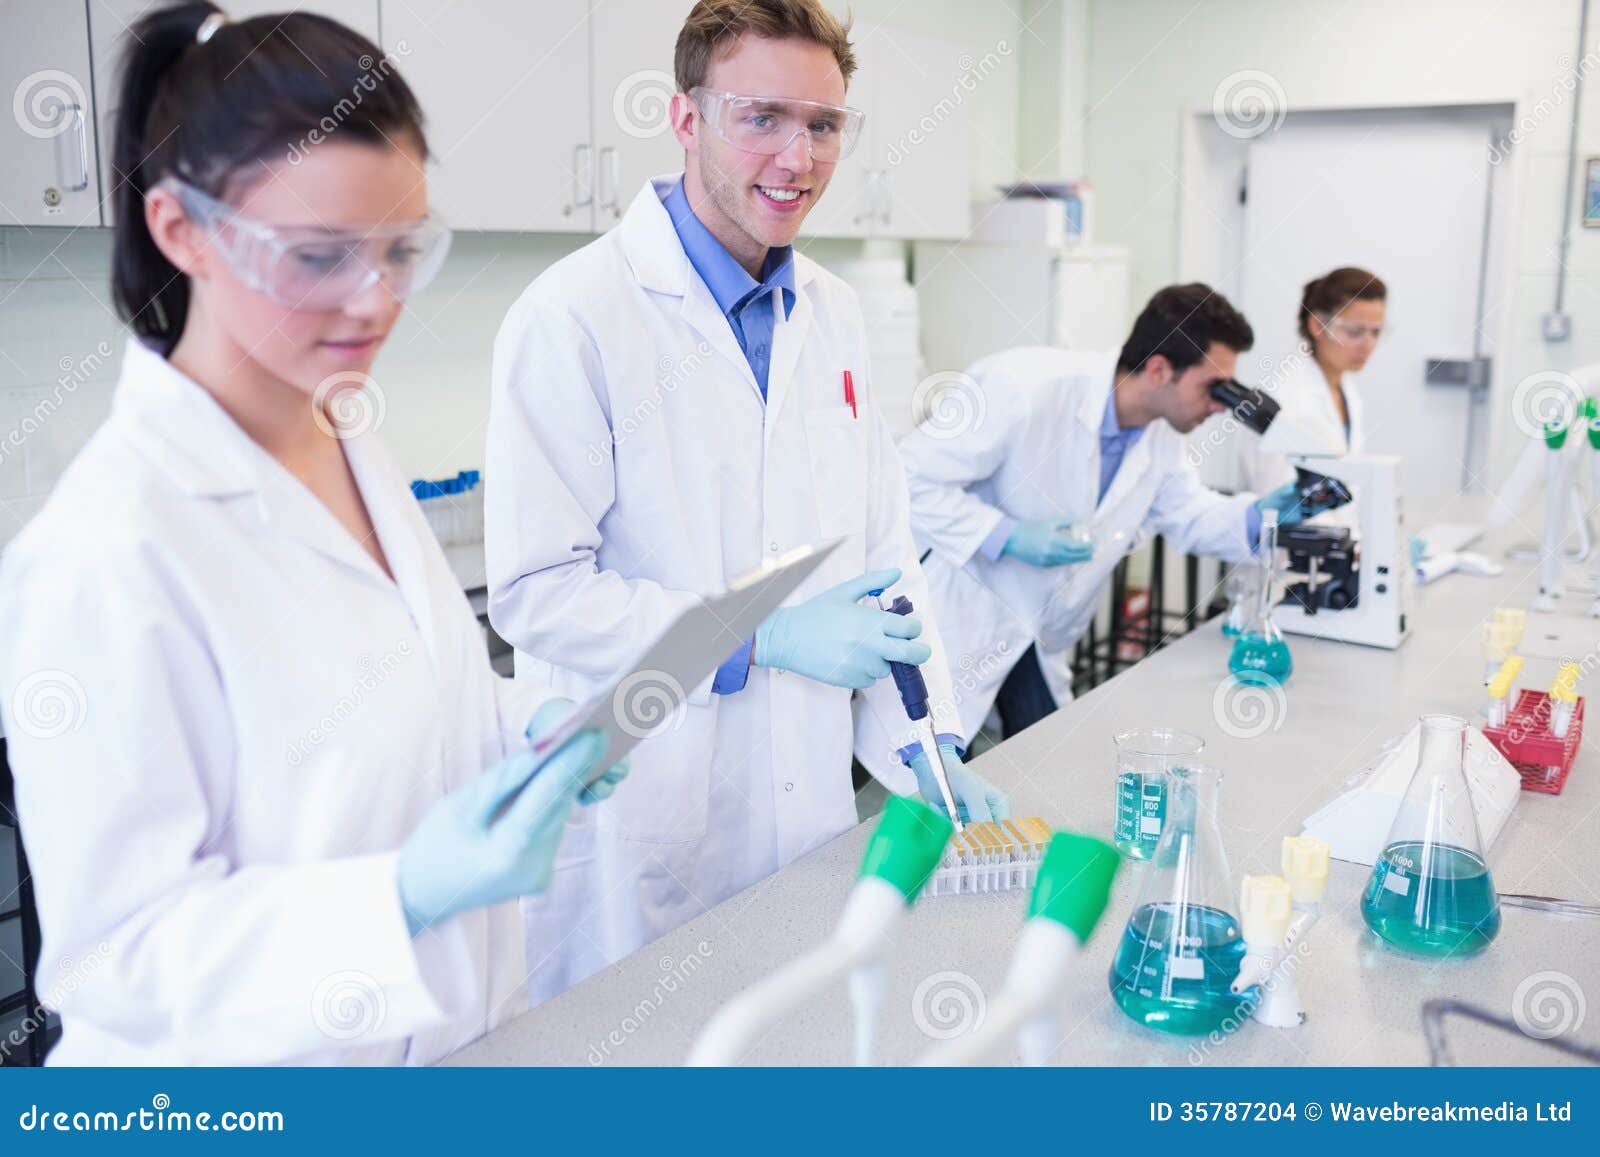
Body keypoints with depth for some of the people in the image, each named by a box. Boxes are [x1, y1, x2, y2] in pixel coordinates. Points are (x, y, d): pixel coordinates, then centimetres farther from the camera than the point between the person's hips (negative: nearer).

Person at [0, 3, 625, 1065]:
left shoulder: (350, 438, -3)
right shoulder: (106, 551, -26)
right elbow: (116, 952, -20)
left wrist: (528, 726, -9)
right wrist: (408, 897, -34)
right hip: (260, 1062, -7)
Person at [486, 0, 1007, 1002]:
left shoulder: (834, 317, 8)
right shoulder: (574, 318, -15)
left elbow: (882, 548, 11)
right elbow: (535, 592, -17)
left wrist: (926, 749, 2)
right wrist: (767, 638, -22)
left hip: (808, 806, 7)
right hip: (641, 833, -6)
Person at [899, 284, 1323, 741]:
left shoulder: (1160, 434, 0)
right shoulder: (1024, 388, -26)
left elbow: (1188, 515, 13)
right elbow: (912, 476, -23)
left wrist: (1260, 515, -7)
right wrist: (1009, 537, -28)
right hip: (956, 622, -7)